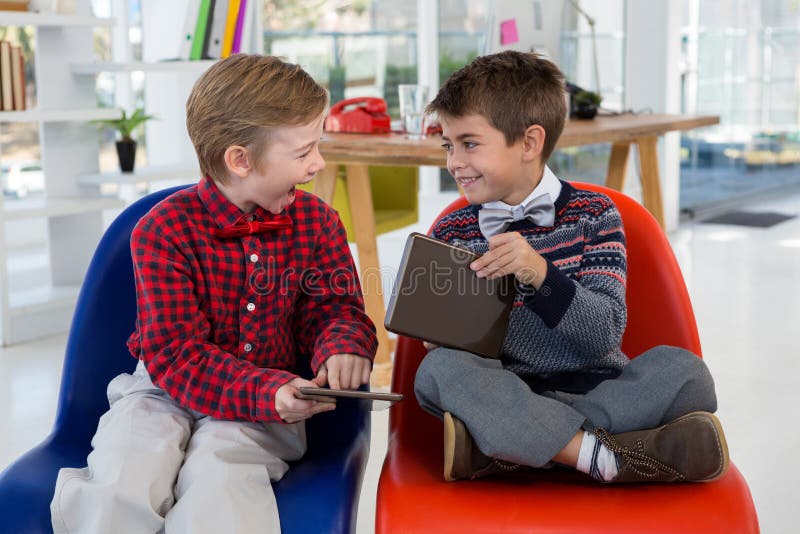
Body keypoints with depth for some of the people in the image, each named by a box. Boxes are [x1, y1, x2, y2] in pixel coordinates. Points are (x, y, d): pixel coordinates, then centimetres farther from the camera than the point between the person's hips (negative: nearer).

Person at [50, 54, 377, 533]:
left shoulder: (318, 221, 2)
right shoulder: (164, 232, -11)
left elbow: (336, 308, 6)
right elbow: (176, 356, -17)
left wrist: (343, 348, -21)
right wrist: (269, 394, -32)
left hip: (271, 398, 2)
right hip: (168, 389, -1)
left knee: (216, 480, -32)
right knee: (119, 494, -30)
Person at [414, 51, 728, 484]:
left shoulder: (593, 214, 3)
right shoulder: (450, 234, 7)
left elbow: (606, 334, -10)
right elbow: (451, 344, 8)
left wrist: (541, 274, -25)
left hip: (596, 389, 0)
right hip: (508, 396, 0)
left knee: (679, 368, -27)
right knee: (438, 369, -29)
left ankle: (503, 449, -28)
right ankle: (610, 457, -31)